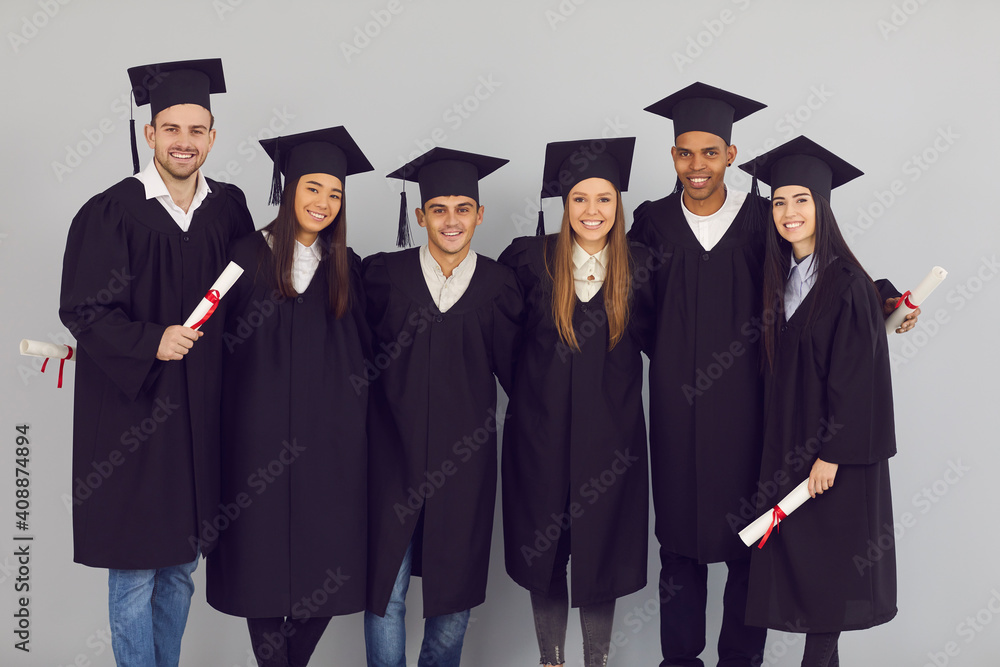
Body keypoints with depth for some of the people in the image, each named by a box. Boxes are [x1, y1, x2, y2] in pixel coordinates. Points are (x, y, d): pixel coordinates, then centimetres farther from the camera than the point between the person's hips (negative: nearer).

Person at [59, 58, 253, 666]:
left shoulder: (230, 209, 4)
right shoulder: (110, 213, -8)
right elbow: (81, 309, -10)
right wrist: (151, 342, -22)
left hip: (201, 412, 4)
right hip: (131, 410, -4)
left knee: (182, 564, 16)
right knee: (135, 572, 4)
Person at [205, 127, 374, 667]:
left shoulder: (347, 268, 9)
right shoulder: (248, 256, 1)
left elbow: (364, 352, 14)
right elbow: (218, 342, 0)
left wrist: (357, 416, 4)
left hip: (332, 439, 3)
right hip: (261, 437, -2)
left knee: (325, 566, 5)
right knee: (264, 560, 4)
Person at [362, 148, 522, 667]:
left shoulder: (497, 285, 2)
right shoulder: (383, 275, 0)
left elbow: (514, 369, 6)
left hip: (464, 459, 1)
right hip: (395, 453, -1)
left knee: (455, 586, 11)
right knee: (386, 592, 2)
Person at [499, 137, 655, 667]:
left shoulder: (641, 267, -2)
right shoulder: (530, 258, -4)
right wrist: (528, 384, 3)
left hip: (610, 435, 0)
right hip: (541, 431, 0)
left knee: (601, 551, 10)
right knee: (544, 550, 11)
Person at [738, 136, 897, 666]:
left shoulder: (848, 284, -14)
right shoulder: (781, 280, 7)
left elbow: (856, 377, -16)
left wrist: (831, 454, -17)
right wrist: (783, 446, 8)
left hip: (833, 445, -7)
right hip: (786, 439, 7)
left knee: (827, 560, 3)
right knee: (795, 557, 11)